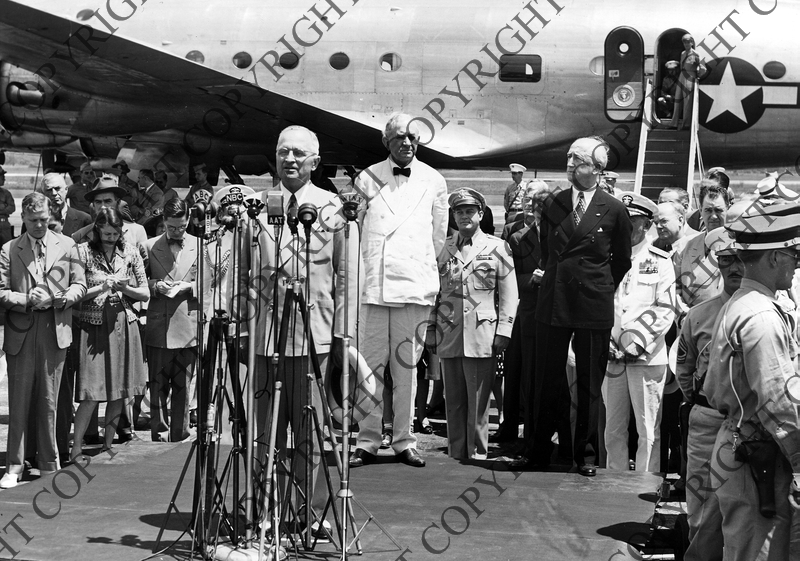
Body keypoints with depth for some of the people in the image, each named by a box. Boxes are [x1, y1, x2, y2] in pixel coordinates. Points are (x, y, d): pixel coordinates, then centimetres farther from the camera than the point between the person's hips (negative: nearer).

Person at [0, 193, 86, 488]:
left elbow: (80, 284, 8)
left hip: (55, 332, 1)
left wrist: (63, 298, -11)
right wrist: (27, 300, -16)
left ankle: (49, 463, 16)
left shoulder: (66, 245, 9)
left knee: (48, 402, 6)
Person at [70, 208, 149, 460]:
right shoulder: (84, 252, -2)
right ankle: (76, 449, 2)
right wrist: (102, 287, -16)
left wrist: (123, 288, -9)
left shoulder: (130, 252, 7)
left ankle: (108, 445, 19)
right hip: (94, 327, -3)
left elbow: (145, 293, 9)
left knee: (120, 392, 6)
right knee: (91, 394, -9)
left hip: (125, 325, 3)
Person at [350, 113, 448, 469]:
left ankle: (404, 442, 10)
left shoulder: (434, 182, 8)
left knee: (407, 366, 4)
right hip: (374, 284, -1)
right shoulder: (367, 178, 5)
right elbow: (353, 228, 11)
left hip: (415, 285, 1)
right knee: (370, 363, -1)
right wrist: (360, 273, 10)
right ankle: (367, 442, 5)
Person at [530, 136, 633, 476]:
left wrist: (603, 289, 9)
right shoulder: (553, 205, 7)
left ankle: (586, 453, 15)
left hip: (594, 306, -2)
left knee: (589, 383, 4)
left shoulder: (614, 210, -1)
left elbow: (622, 260, 8)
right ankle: (540, 451, 16)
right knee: (547, 379, 5)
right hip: (553, 302, 2)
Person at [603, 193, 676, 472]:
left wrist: (636, 343, -12)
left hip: (647, 356, -3)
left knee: (647, 430, -1)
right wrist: (606, 342, -4)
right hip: (612, 355, 3)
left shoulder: (660, 261, 2)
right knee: (613, 428, 8)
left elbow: (665, 310, -4)